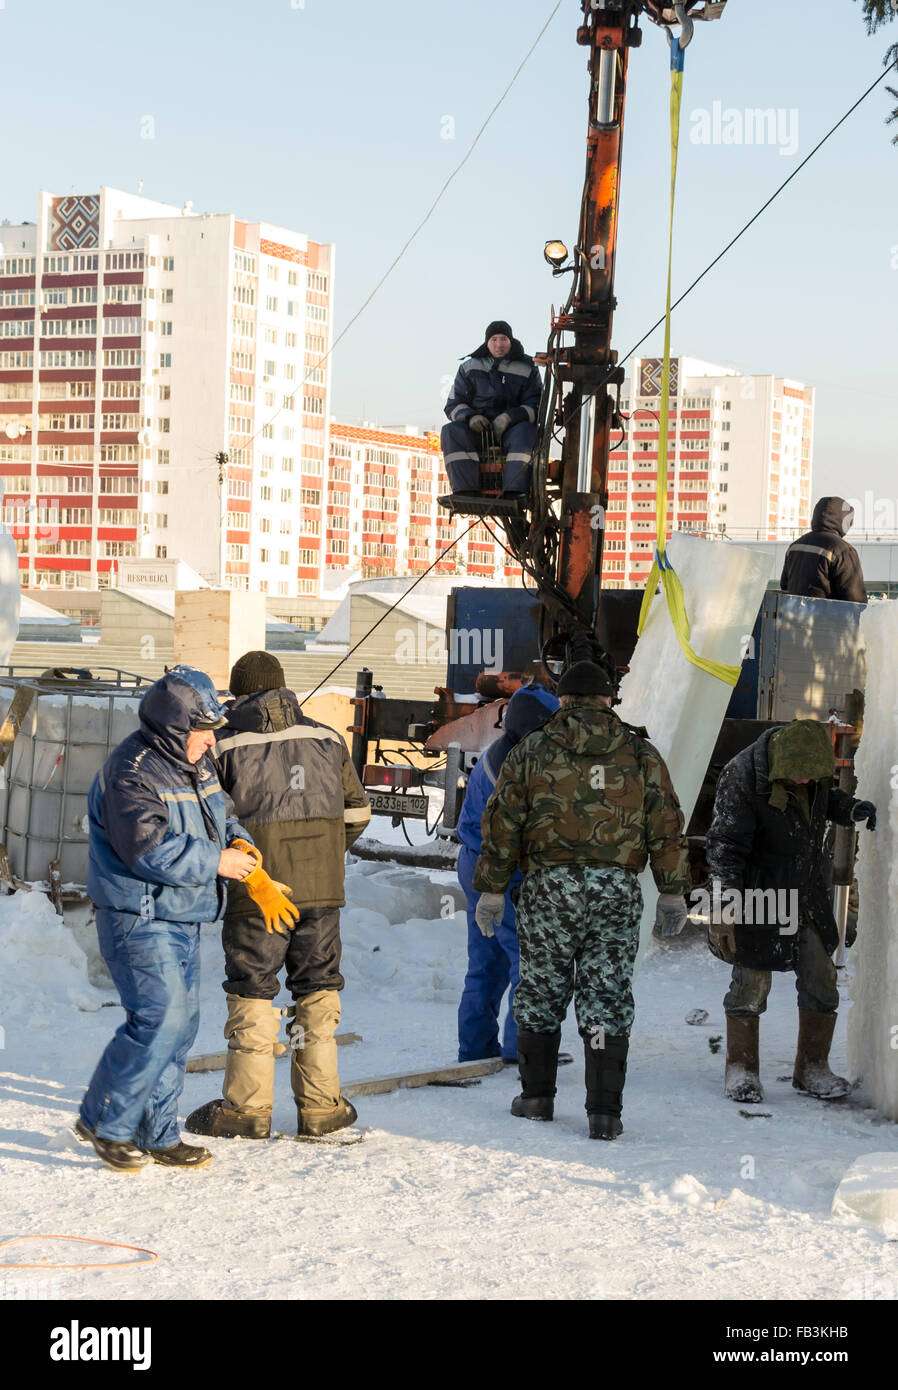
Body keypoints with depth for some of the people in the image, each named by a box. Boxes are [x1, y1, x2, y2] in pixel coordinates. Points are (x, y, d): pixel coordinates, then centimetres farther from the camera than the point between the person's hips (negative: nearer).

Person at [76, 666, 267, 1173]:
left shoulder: (197, 764, 11)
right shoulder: (132, 773, -18)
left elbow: (222, 810, 25)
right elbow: (150, 849, -27)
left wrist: (239, 841, 3)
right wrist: (215, 861, -21)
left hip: (184, 918, 9)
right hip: (139, 919, -9)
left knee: (182, 1022, 10)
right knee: (160, 1018, -15)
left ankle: (158, 1135, 18)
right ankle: (104, 1122, 0)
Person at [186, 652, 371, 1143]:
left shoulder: (226, 746, -5)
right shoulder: (327, 740, 6)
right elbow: (356, 811, 13)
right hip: (321, 890, 3)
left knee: (251, 993, 5)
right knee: (318, 990, 12)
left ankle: (247, 1107, 8)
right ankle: (320, 1105, 13)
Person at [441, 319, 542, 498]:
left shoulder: (527, 369, 8)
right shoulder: (469, 368, 13)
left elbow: (536, 406, 0)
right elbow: (454, 405, 10)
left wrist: (509, 417, -19)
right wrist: (470, 417, -14)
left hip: (511, 429, -1)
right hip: (476, 431, 1)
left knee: (526, 431, -36)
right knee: (451, 431, -30)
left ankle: (513, 492, -47)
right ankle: (465, 491, -43)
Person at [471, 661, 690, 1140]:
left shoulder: (530, 752, 4)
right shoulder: (642, 755, 6)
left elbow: (502, 826, 2)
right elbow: (667, 829, 5)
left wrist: (492, 889, 8)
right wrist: (673, 893, 10)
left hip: (548, 887, 0)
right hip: (618, 891, 0)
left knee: (541, 992, 13)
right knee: (607, 999, 2)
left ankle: (536, 1096, 21)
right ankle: (604, 1112, -2)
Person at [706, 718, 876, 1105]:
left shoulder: (815, 762, -3)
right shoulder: (742, 779, -22)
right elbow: (725, 846, -21)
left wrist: (851, 809, -1)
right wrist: (725, 906, -28)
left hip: (807, 896, 6)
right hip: (757, 896, -6)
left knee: (821, 983, 7)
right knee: (750, 985, -1)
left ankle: (812, 1069, 21)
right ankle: (741, 1071, 14)